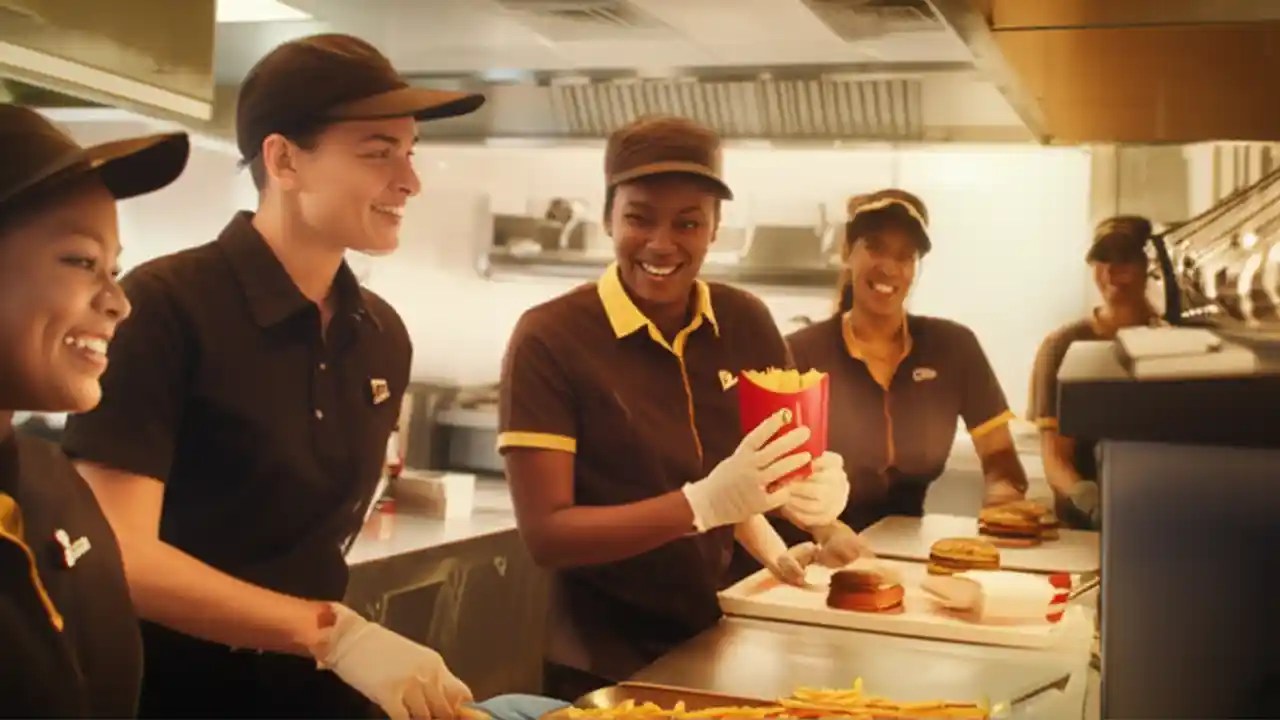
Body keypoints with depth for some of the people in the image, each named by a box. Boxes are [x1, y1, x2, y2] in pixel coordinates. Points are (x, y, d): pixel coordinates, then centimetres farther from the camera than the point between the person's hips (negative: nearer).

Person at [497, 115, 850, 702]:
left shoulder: (747, 323, -4)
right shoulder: (550, 339, -17)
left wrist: (818, 486, -19)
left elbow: (793, 454, 4)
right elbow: (544, 533, -21)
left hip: (725, 648, 4)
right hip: (604, 671, -4)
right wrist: (703, 504, -33)